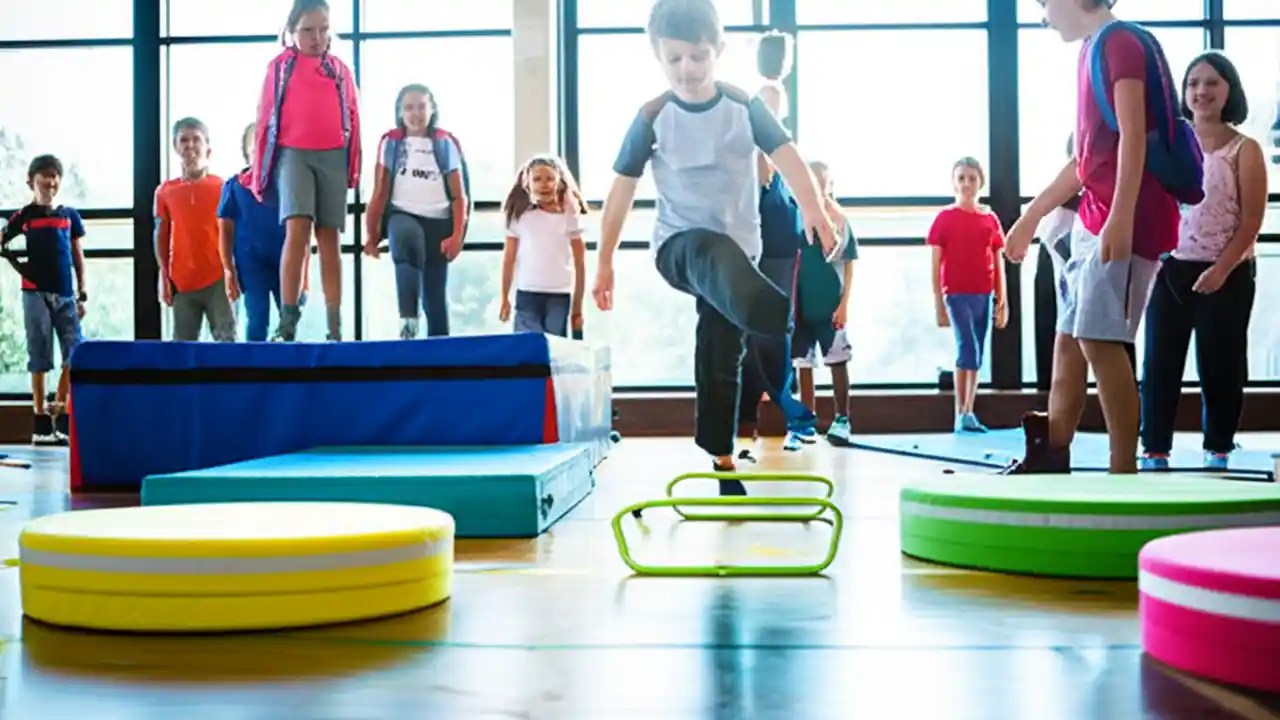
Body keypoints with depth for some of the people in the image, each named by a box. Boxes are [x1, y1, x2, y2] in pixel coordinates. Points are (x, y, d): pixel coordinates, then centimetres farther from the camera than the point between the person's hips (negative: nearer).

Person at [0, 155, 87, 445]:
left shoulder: (69, 215, 10)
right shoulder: (24, 216, 3)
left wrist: (82, 294, 10)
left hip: (65, 294, 3)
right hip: (36, 293, -3)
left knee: (76, 353, -3)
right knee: (40, 357, 1)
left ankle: (59, 411, 10)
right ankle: (41, 421, 6)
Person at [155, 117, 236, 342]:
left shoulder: (222, 187, 3)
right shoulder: (165, 191, 9)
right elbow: (161, 237, 10)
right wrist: (164, 277, 2)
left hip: (218, 278, -2)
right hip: (182, 281, 2)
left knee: (227, 339, -6)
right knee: (183, 343, 4)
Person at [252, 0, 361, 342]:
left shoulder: (340, 69, 12)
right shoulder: (279, 66, 7)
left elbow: (352, 119, 12)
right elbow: (265, 118, 7)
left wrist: (353, 166, 5)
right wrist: (259, 171, 4)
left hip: (333, 156, 2)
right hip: (293, 154, -2)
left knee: (329, 238, 2)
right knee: (297, 228, -19)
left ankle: (335, 327, 1)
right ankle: (287, 321, -19)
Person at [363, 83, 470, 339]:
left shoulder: (445, 143, 6)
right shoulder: (391, 143, 7)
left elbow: (459, 196, 3)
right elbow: (380, 193, 6)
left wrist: (457, 235, -8)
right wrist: (371, 234, 2)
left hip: (437, 221, 2)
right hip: (402, 215, -1)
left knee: (436, 293, 1)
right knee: (407, 236, -38)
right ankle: (408, 320, -41)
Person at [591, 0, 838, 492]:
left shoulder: (744, 106, -1)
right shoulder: (653, 118, -4)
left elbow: (786, 156, -13)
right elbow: (623, 191, 1)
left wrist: (814, 210, -31)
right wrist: (605, 263, 2)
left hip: (737, 246, 2)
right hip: (679, 243, -2)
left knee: (722, 358, 4)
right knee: (717, 256, -39)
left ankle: (722, 460, 17)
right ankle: (793, 328, -57)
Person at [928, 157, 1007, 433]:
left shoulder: (990, 219, 8)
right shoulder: (945, 218, -2)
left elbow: (998, 264, 10)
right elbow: (936, 265, -3)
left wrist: (1002, 301, 5)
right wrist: (938, 304, -7)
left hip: (984, 296, 4)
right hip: (957, 294, -4)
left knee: (977, 356, 8)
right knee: (967, 351, -14)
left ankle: (968, 413, 15)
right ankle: (962, 414, -6)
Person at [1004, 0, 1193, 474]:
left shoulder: (1121, 42, -7)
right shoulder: (1091, 52, 20)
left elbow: (1133, 135, -18)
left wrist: (1120, 217, -28)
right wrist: (1032, 216, 28)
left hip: (1123, 223, -10)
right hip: (1092, 220, 10)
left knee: (1100, 340, -13)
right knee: (1069, 341, 10)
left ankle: (1124, 474, -9)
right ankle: (1050, 461, 16)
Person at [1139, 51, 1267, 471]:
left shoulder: (1245, 150, -1)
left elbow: (1251, 221, -6)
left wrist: (1221, 270, -15)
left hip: (1228, 275, -3)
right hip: (1170, 269, 3)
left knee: (1220, 366, 4)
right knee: (1159, 363, 1)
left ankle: (1218, 453, 15)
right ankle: (1155, 452, 6)